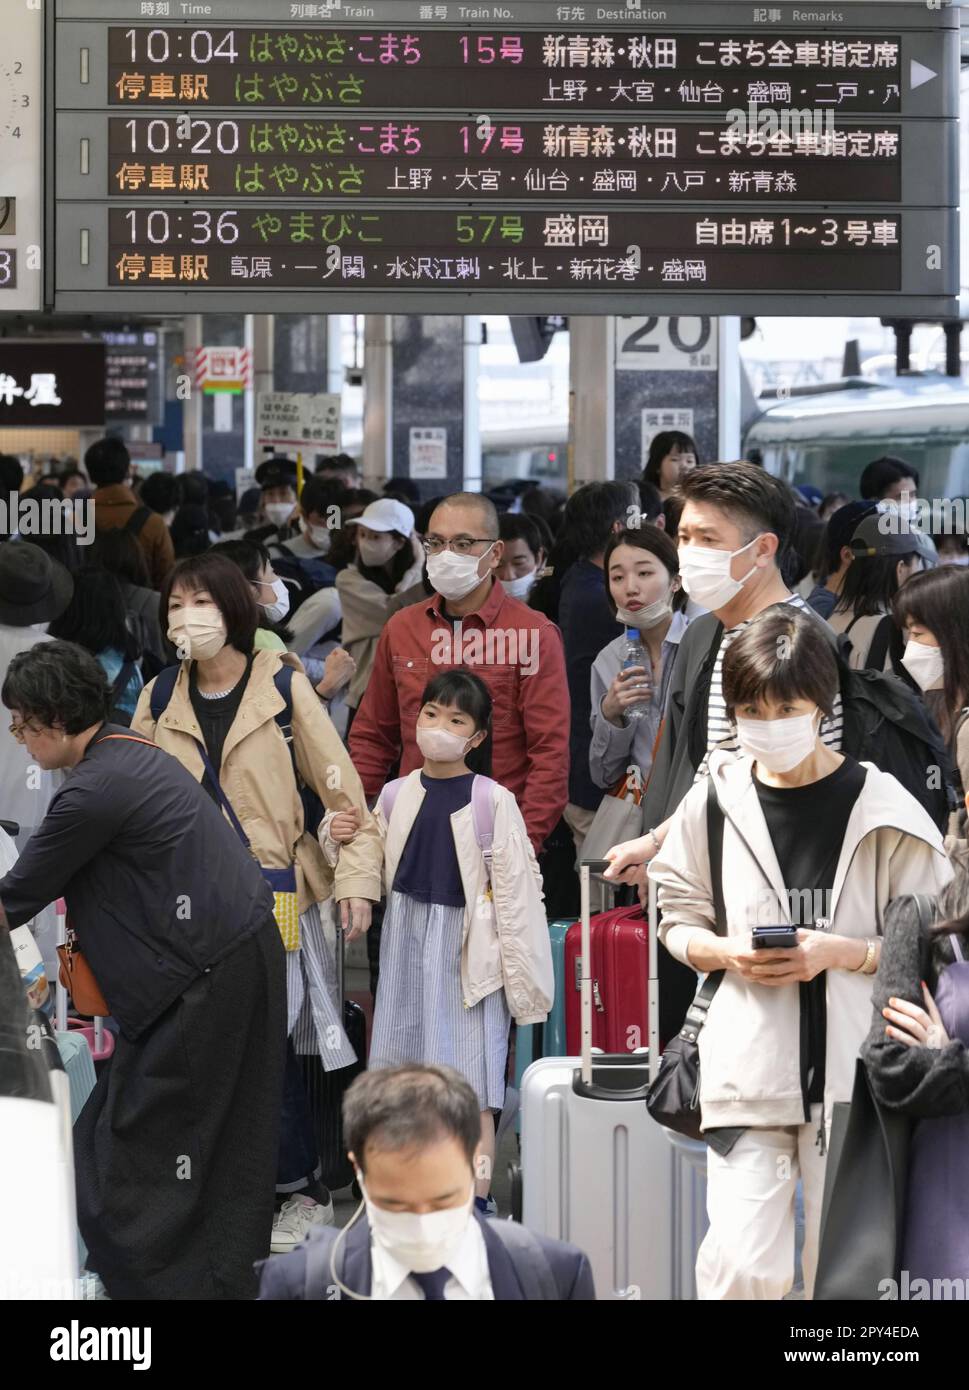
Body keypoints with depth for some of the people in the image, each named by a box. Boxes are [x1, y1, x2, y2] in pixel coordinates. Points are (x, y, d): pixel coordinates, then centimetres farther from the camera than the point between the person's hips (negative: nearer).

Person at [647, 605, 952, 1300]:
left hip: (855, 1069, -1)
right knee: (742, 1263, -8)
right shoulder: (717, 799, 3)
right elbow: (679, 921, 14)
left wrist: (842, 952, -15)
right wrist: (728, 952, -7)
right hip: (749, 1066, 1)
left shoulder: (881, 807, -4)